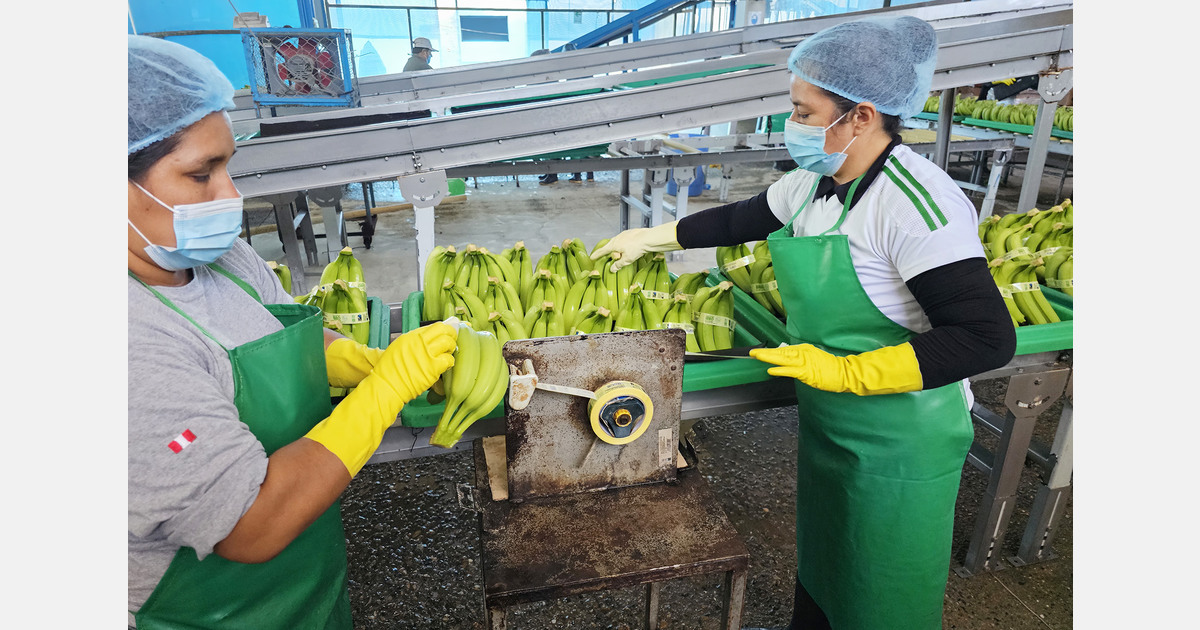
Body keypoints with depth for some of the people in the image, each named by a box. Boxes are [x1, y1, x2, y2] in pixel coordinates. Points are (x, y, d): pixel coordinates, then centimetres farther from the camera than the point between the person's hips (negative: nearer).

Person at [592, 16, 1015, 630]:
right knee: (819, 554, 29)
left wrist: (845, 371, -30)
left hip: (898, 443, -7)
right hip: (824, 420, 8)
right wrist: (648, 238, 15)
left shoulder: (917, 205, -28)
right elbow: (738, 219, 13)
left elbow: (987, 338, -29)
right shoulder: (812, 183, -2)